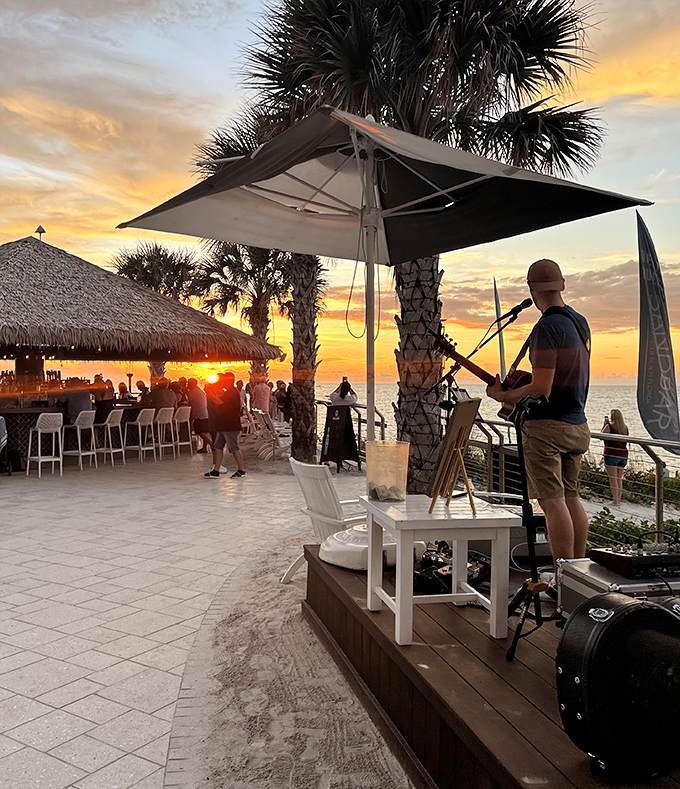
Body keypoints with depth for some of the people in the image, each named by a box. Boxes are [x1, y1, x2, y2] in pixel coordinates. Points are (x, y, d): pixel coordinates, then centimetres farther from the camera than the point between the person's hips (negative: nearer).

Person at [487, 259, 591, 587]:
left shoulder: (546, 328, -16)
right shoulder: (580, 322, 13)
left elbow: (541, 388, -19)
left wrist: (502, 395, -5)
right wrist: (516, 389, 21)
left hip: (546, 425, -9)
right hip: (577, 424, 9)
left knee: (553, 501, -5)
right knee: (571, 497, 15)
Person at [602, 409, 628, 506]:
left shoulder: (609, 426, -11)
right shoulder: (625, 428, 7)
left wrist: (605, 423, 5)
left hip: (611, 454, -6)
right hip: (623, 455, 6)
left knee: (613, 478, -4)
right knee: (619, 478, 12)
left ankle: (615, 501, -8)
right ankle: (619, 500, 15)